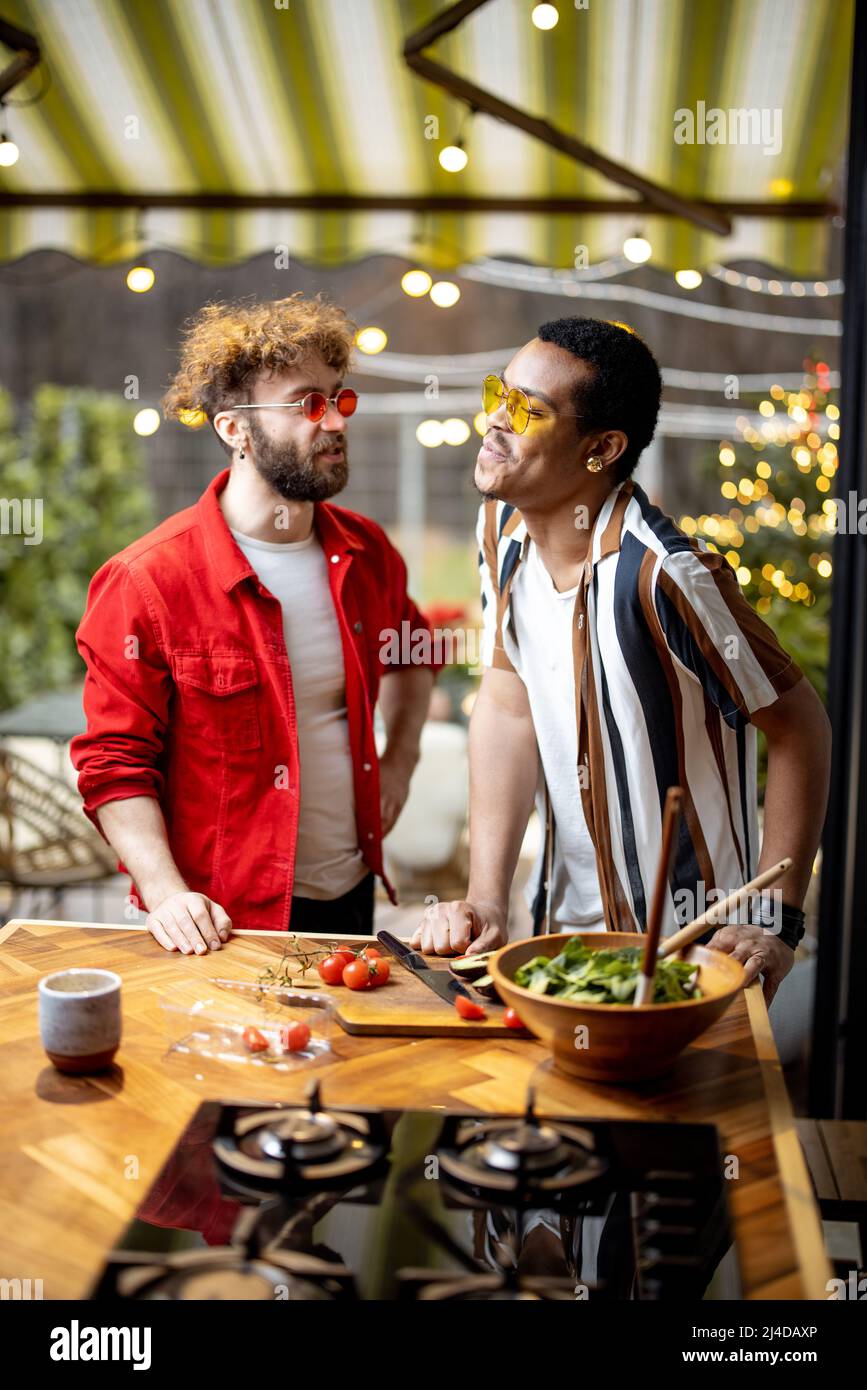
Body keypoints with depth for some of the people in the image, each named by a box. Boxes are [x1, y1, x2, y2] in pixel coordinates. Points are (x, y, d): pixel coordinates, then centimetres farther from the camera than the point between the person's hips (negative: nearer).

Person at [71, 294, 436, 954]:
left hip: (353, 893, 6)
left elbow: (413, 652, 22)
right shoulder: (147, 581, -15)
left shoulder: (367, 552, 1)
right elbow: (114, 763, -12)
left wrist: (400, 758, 10)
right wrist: (165, 892, -22)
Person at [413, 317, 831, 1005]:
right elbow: (508, 704, -2)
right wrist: (486, 899, -7)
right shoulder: (504, 526, -5)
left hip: (687, 945, -6)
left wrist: (777, 921, -18)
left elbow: (801, 727, -17)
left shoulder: (664, 575, -27)